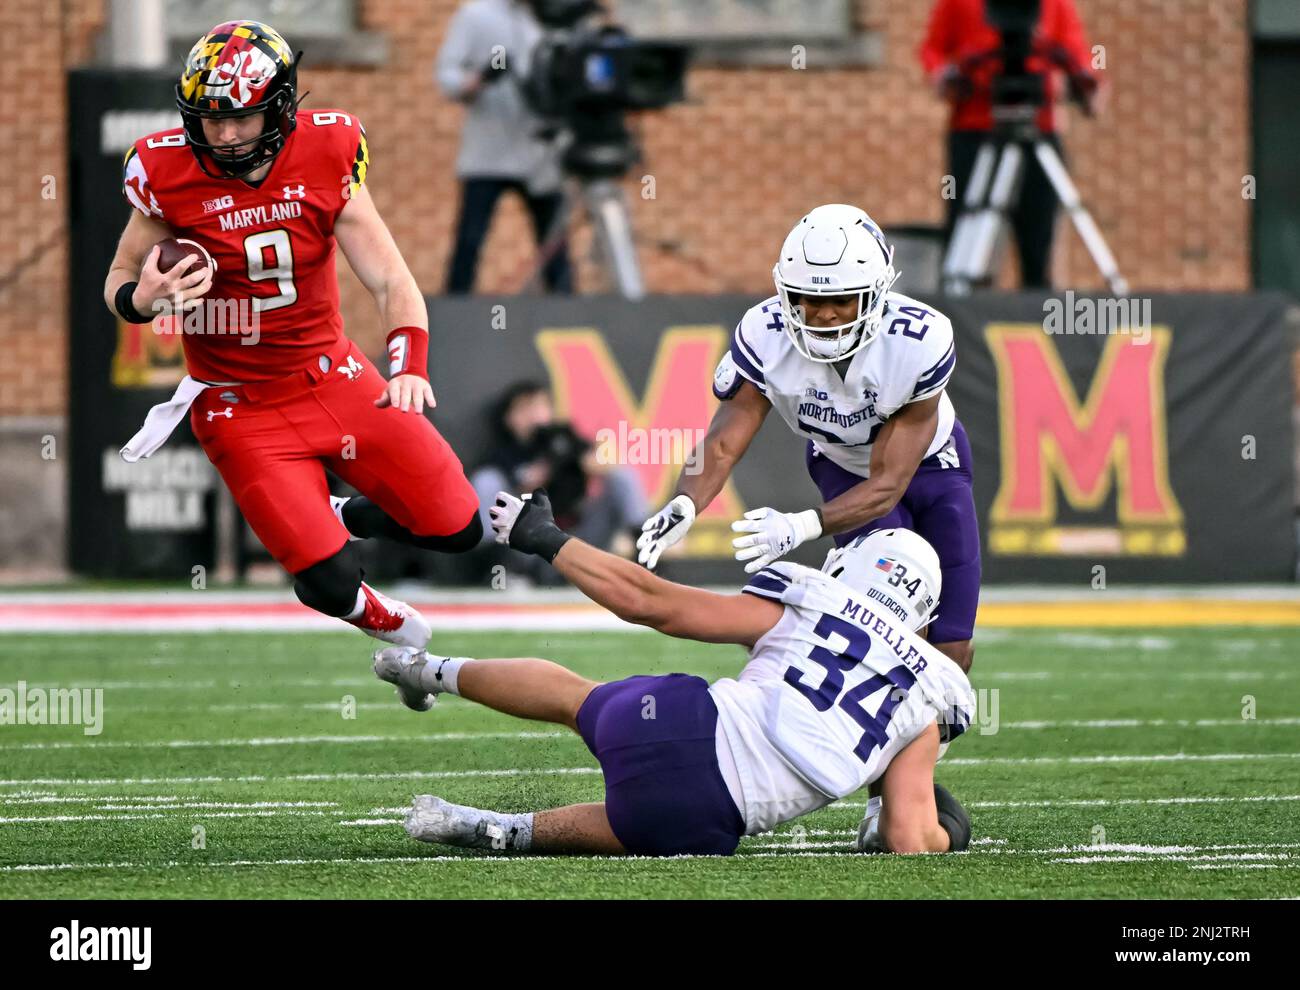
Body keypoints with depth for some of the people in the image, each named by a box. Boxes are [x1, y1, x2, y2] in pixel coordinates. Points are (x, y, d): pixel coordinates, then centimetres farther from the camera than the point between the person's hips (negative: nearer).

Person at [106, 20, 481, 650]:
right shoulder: (170, 174, -15)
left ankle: (341, 516, 28)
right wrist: (143, 298, -26)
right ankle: (385, 622, 24)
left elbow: (390, 281, -10)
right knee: (331, 585, -14)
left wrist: (409, 366, -28)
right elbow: (119, 284, -1)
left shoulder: (326, 158, -11)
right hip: (241, 405, -3)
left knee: (457, 528, -3)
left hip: (332, 377, 3)